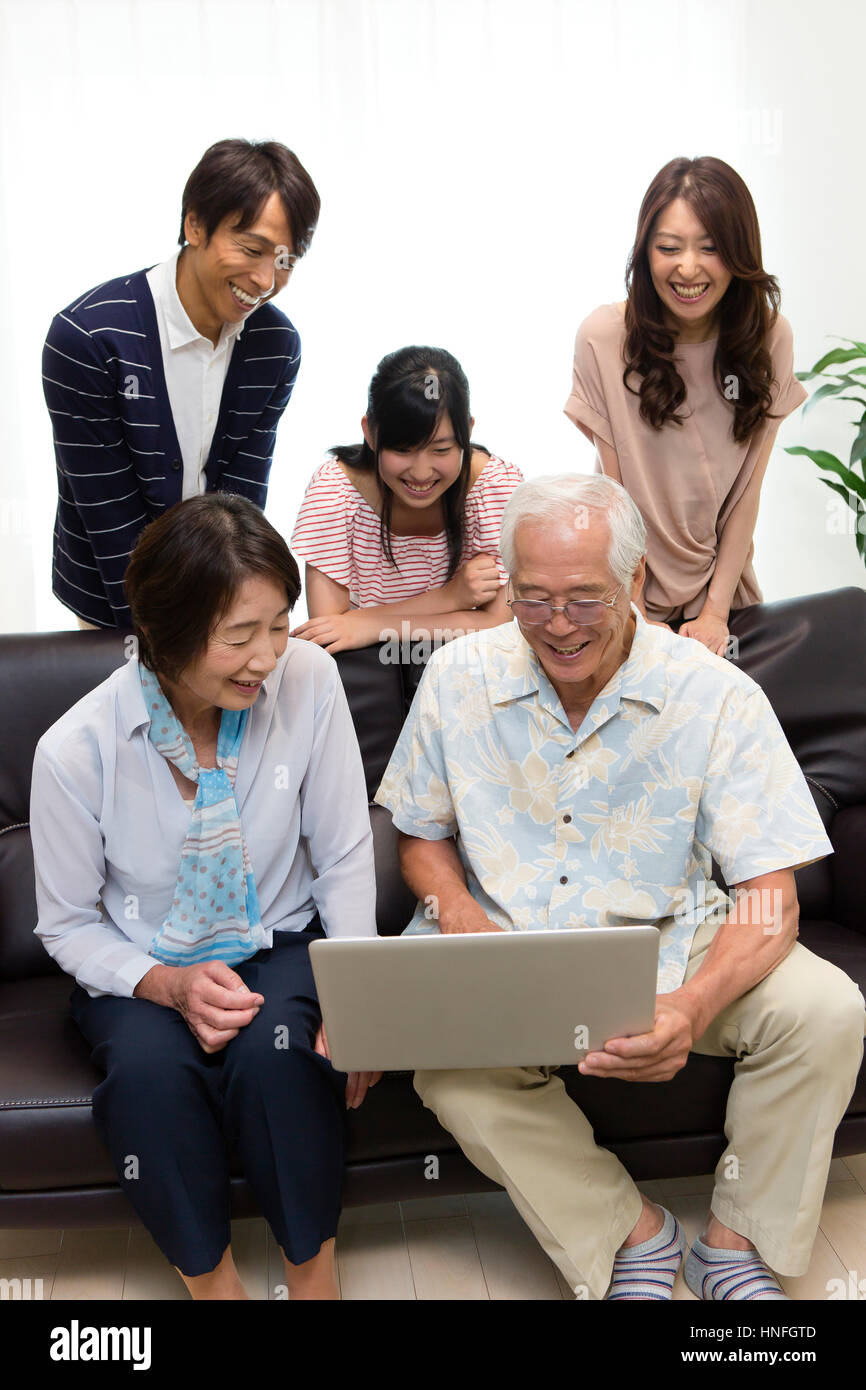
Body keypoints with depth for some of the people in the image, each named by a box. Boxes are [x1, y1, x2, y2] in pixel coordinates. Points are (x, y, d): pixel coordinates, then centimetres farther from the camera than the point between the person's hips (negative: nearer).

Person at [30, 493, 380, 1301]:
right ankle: (209, 1278, -4)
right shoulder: (76, 751, -19)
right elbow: (67, 925, -5)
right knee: (148, 1067, -31)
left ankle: (313, 1270, -6)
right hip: (141, 967, 0)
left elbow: (344, 857, -6)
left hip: (279, 945, 1)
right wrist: (169, 986, -22)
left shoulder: (308, 681, -16)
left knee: (275, 1049, -31)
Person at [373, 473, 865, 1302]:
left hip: (669, 941, 0)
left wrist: (691, 1010, -33)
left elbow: (770, 898, -14)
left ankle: (734, 1243, 0)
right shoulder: (459, 677, -4)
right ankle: (633, 1234, -5)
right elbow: (421, 835, 7)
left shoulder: (718, 697, -12)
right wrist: (460, 916, -16)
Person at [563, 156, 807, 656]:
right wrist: (633, 614, -12)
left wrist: (716, 610, -9)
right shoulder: (604, 338, -15)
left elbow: (748, 489, -5)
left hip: (722, 582, 2)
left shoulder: (770, 338, -7)